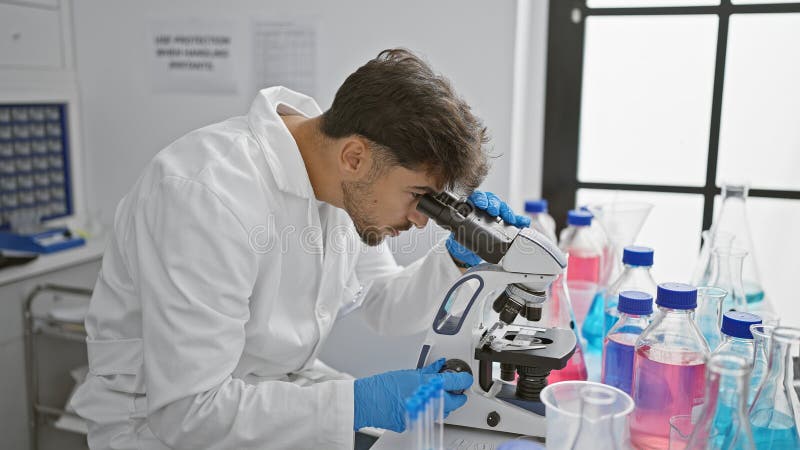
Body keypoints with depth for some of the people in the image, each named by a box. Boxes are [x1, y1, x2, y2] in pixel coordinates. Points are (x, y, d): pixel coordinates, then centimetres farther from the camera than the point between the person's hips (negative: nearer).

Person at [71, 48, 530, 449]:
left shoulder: (347, 188, -8)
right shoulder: (205, 194, -31)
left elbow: (387, 308, 5)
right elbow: (186, 409, -30)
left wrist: (457, 256, -11)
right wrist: (360, 403, -33)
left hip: (282, 385, 7)